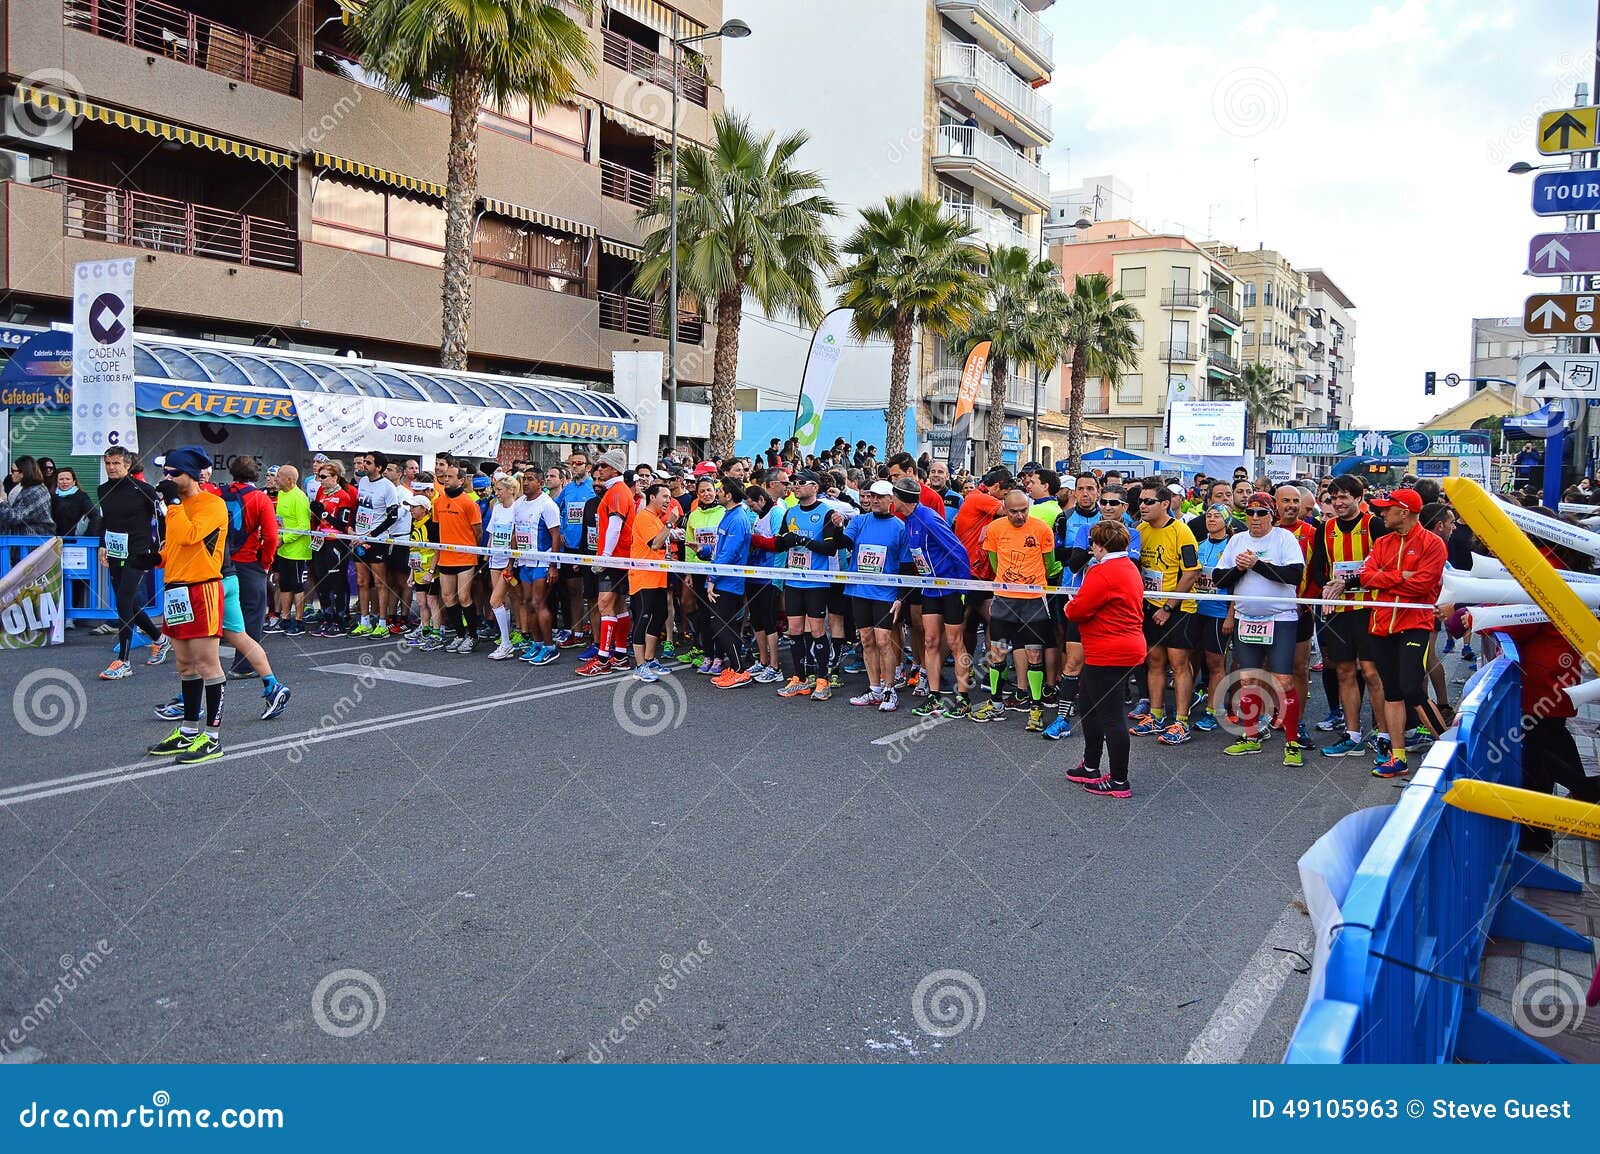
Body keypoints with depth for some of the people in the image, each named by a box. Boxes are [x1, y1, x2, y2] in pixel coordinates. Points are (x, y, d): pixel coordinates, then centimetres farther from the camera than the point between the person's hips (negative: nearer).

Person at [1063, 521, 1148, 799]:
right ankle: (1090, 768, 30)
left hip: (1108, 655, -11)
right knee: (1089, 704, 21)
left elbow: (1077, 610, -19)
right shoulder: (1130, 568, 14)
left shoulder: (1103, 572, -19)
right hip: (1129, 648, 11)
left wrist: (1069, 607, 4)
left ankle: (1120, 781, 4)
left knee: (1110, 716, -3)